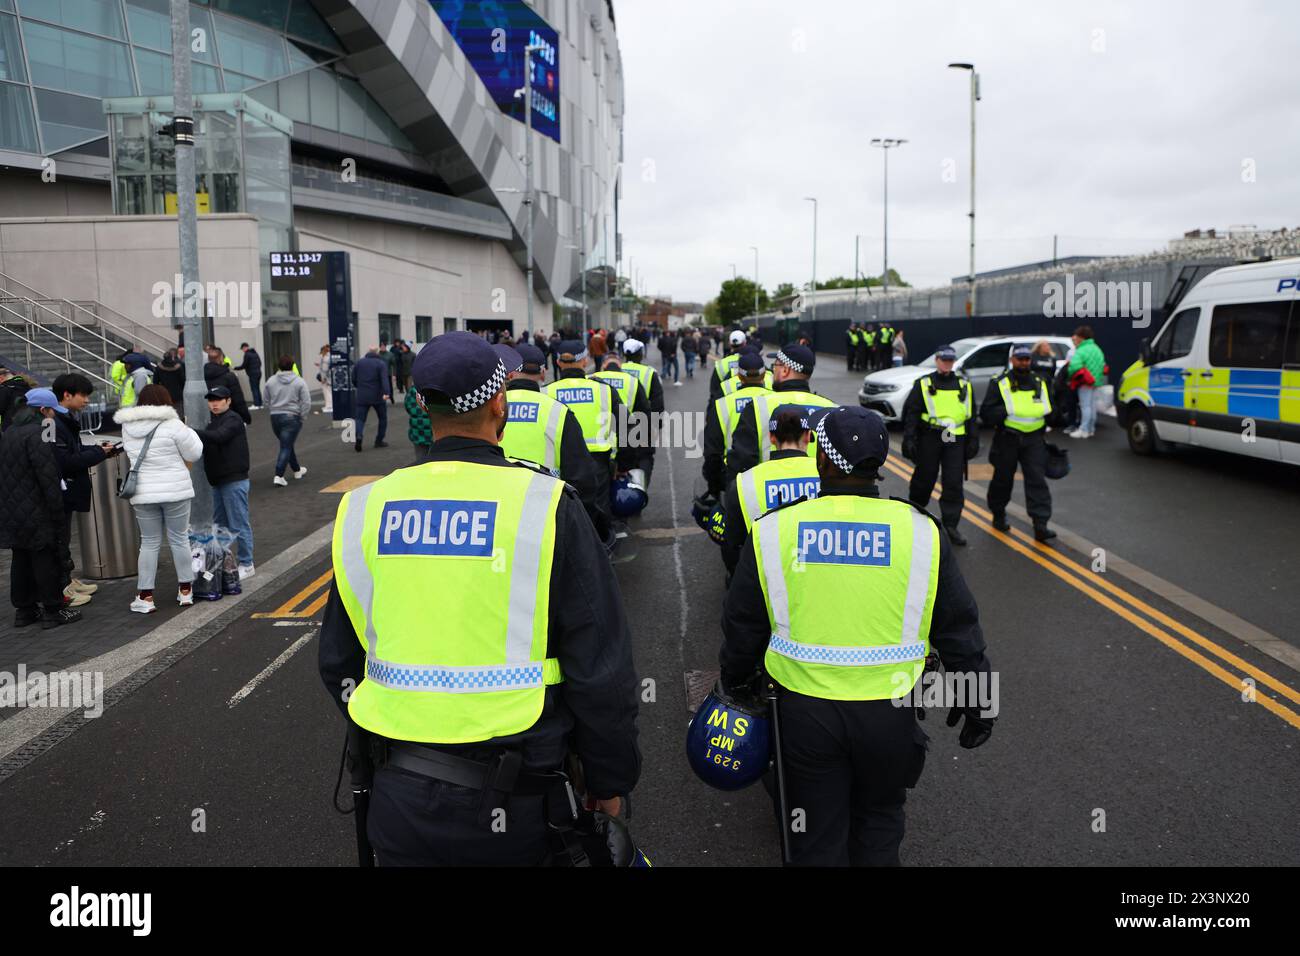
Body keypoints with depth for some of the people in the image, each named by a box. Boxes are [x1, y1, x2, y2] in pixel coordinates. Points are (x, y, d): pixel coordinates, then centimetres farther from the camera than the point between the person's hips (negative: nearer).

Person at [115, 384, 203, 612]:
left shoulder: (128, 428, 5)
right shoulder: (172, 425, -12)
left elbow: (132, 456, 14)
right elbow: (194, 453, -6)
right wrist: (189, 432, 13)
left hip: (142, 494, 3)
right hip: (175, 491, -3)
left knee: (149, 543, 11)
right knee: (179, 539, 9)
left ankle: (145, 596, 10)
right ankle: (185, 590, 18)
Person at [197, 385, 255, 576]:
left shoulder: (232, 420, -10)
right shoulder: (214, 421, 17)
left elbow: (218, 437, -28)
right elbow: (209, 442, 10)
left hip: (234, 481, -9)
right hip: (219, 481, 9)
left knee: (239, 524, -4)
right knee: (220, 524, 17)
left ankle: (246, 565, 3)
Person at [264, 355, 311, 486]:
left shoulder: (270, 381, 5)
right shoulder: (299, 381, -6)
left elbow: (267, 402, 10)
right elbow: (306, 403, -9)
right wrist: (302, 416, 0)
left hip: (275, 417, 4)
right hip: (292, 417, -4)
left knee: (287, 445, 20)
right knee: (286, 447, -4)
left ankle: (297, 470, 34)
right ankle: (279, 475, -12)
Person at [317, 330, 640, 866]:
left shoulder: (365, 509, -1)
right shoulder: (546, 506, -13)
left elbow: (339, 662, 9)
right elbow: (601, 670, -11)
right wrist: (610, 782, 3)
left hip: (398, 798, 3)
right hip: (510, 801, -3)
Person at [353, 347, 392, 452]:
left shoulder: (360, 362, 8)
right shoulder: (381, 363, -4)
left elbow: (353, 378, 12)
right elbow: (384, 379, -19)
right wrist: (386, 392, -30)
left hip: (362, 397, 3)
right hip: (377, 397, -3)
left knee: (360, 418, 4)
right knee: (383, 418, 14)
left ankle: (359, 435, -22)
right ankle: (379, 441, 14)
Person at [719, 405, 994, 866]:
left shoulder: (773, 530, -6)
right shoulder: (920, 532, -7)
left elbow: (742, 626, 3)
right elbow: (958, 627, 2)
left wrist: (735, 682, 21)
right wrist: (976, 702, 16)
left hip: (804, 710, 0)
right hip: (888, 712, 0)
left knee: (817, 835, 17)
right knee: (878, 821, 24)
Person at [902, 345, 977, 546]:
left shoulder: (964, 385, 13)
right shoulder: (923, 384, 3)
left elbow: (972, 415, 16)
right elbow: (911, 413, -2)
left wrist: (973, 440, 10)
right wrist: (909, 439, -11)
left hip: (955, 440, 2)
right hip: (930, 438, -2)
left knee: (954, 484, -3)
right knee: (924, 479, 7)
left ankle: (951, 525, 1)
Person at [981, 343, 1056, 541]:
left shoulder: (1039, 383, 13)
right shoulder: (1000, 383, -1)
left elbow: (1049, 409, 26)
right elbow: (986, 413, -8)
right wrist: (1007, 411, -21)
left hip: (1034, 440, 3)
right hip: (1007, 439, -3)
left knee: (1037, 480, -7)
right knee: (1003, 478, 9)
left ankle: (1040, 525, -11)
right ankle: (999, 515, 31)